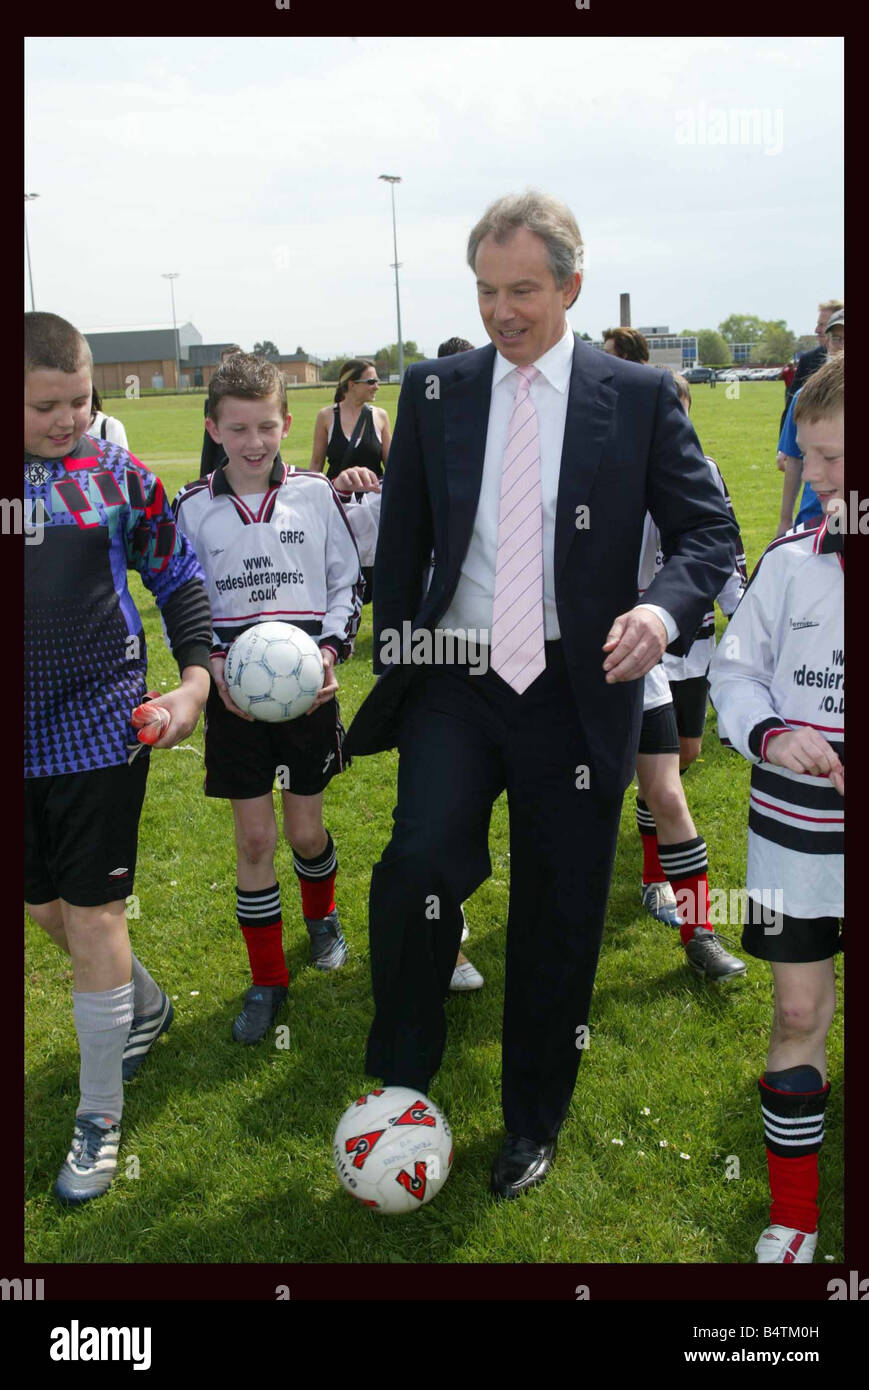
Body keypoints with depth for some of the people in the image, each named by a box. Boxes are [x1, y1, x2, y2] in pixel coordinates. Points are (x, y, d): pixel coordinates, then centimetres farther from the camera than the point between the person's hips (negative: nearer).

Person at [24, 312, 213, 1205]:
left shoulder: (116, 475, -3)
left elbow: (178, 578, 4)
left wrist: (194, 678, -8)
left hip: (99, 725, -3)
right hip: (23, 730, 3)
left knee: (94, 912, -1)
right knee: (45, 906, 15)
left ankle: (99, 1117, 16)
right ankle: (144, 1008, 45)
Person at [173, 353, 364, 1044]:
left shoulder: (315, 493, -1)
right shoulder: (194, 507, -1)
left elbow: (350, 582, 5)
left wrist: (330, 650, -11)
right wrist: (213, 665, -11)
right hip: (234, 692, 0)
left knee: (306, 829, 9)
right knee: (253, 838, 4)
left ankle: (322, 915, 43)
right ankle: (267, 979, 20)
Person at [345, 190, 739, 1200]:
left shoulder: (640, 397, 0)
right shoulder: (434, 390, 6)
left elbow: (708, 531, 0)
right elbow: (400, 542, 11)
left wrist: (664, 607, -21)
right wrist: (392, 672, 8)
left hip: (576, 690, 0)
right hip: (456, 679, 1)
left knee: (559, 920, 9)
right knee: (419, 861, -24)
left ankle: (533, 1123, 33)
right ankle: (399, 1087, 1)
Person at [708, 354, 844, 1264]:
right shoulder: (791, 560, -4)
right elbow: (734, 669, 4)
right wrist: (770, 734, -16)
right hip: (796, 835, 1)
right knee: (798, 1012, 8)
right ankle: (793, 1212, 25)